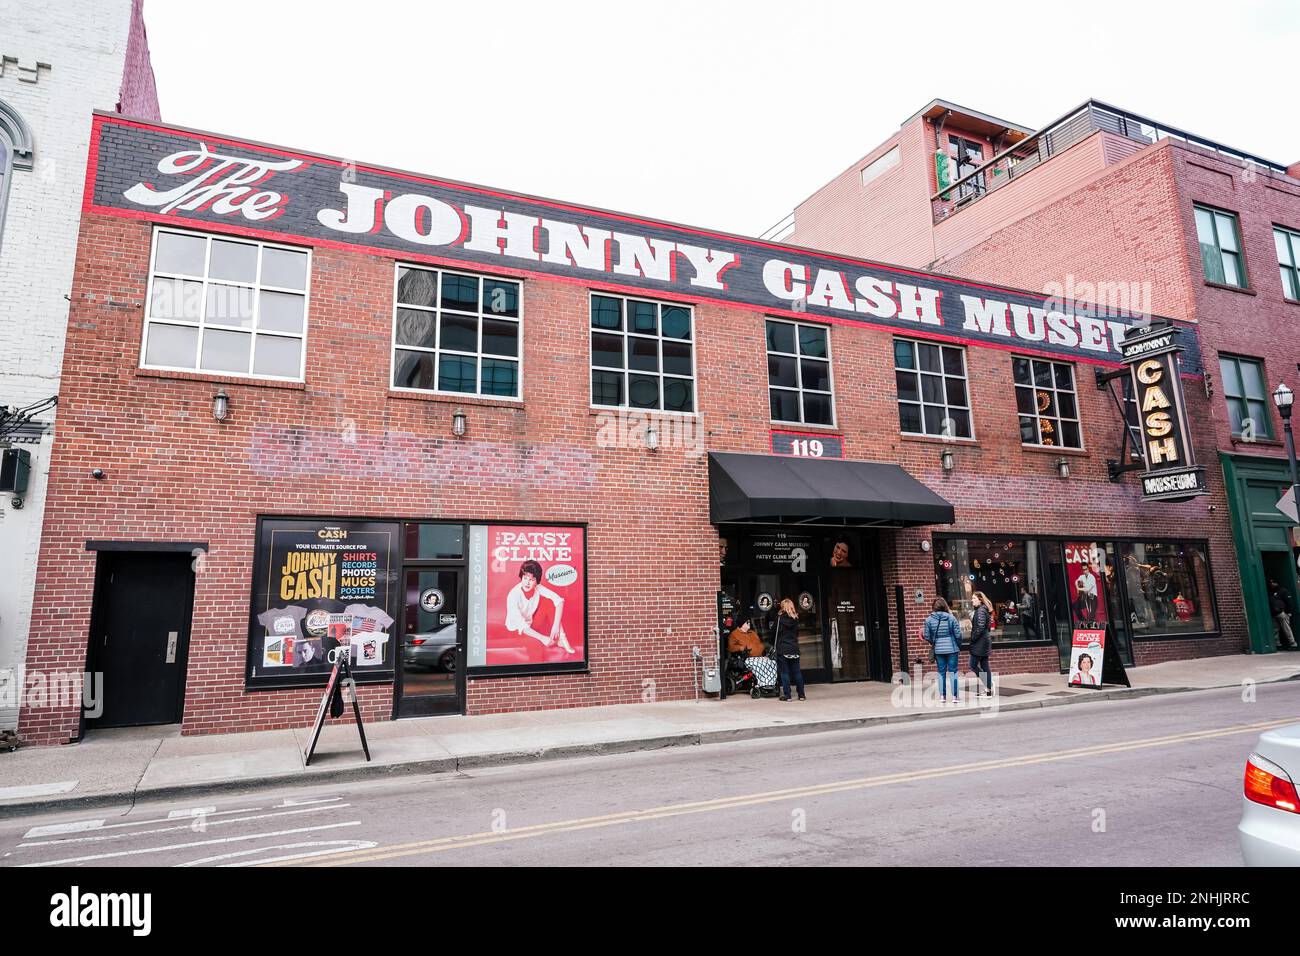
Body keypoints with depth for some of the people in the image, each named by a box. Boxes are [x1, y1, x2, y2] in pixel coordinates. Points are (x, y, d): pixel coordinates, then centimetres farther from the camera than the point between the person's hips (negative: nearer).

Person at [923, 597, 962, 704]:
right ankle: (954, 696, 7)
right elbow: (958, 634, -6)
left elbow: (927, 637, -2)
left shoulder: (929, 620, -4)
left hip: (938, 650, 1)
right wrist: (959, 647, 10)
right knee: (953, 671, 6)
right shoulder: (951, 618, -7)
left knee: (941, 672, 10)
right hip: (951, 648, -1)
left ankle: (943, 696, 12)